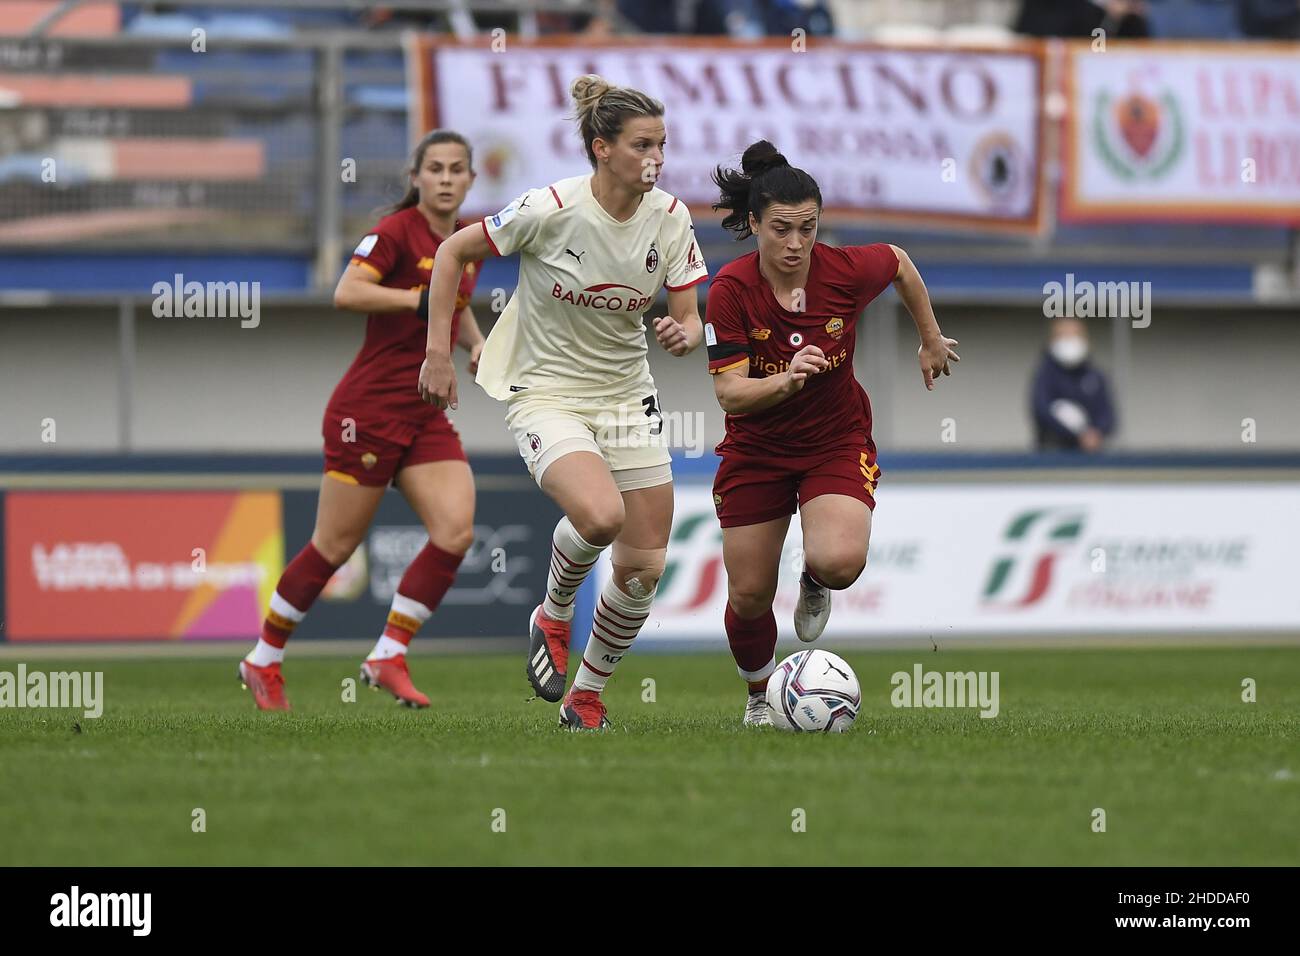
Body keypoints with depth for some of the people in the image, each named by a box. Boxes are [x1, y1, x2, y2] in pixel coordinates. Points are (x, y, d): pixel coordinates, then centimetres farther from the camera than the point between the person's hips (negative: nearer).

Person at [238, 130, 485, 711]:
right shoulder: (397, 231, -11)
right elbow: (347, 293, -25)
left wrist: (475, 341, 11)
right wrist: (424, 299, -26)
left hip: (427, 415, 7)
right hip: (369, 409, -7)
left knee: (455, 532, -12)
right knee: (335, 546, 0)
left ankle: (387, 657, -3)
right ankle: (263, 662, 16)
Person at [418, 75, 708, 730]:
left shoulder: (669, 219, -5)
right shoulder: (550, 208, -18)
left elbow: (688, 320, 1)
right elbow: (453, 251, -5)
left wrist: (682, 334, -24)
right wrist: (437, 352, -8)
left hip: (627, 398, 5)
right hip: (546, 393, -5)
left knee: (643, 566, -1)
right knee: (601, 514, -32)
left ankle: (586, 699, 21)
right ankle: (552, 618, 0)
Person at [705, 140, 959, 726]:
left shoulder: (848, 270, -18)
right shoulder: (731, 290, -21)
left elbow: (900, 263, 6)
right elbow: (729, 393, -22)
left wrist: (931, 341, 17)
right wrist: (786, 379, -41)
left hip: (837, 441, 0)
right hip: (756, 450, 0)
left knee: (839, 562, -27)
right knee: (749, 595, 2)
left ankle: (815, 583, 13)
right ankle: (762, 696, 33)